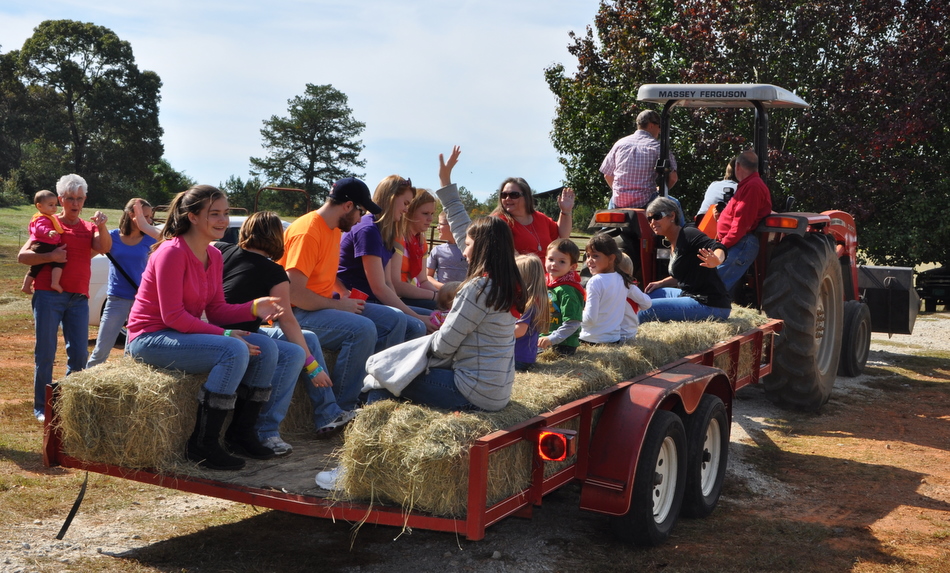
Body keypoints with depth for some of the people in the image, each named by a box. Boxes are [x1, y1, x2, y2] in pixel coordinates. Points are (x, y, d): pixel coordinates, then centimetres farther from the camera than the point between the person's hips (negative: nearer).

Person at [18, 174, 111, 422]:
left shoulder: (89, 228, 14)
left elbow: (105, 247, -7)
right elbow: (22, 255, 1)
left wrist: (102, 226, -26)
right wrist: (49, 257, -15)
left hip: (78, 298, 3)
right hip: (48, 295, -3)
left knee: (79, 354, 2)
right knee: (45, 353, -1)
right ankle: (41, 407, 5)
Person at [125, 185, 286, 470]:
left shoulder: (214, 256, 8)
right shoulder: (172, 252, -18)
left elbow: (217, 310, 7)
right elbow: (172, 316, -22)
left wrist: (254, 308, -11)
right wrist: (224, 335, -24)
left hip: (185, 333, 9)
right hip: (150, 338, -9)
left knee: (266, 347, -4)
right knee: (235, 351, -30)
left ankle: (242, 433, 7)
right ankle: (203, 445, -21)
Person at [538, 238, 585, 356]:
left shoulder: (567, 290, -15)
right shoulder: (545, 282, 10)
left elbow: (573, 323, -19)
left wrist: (551, 339, -21)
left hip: (562, 346, -8)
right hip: (542, 341, 8)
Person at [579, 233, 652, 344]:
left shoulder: (595, 282, -17)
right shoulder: (623, 280, 3)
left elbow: (590, 318, -20)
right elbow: (647, 303, 13)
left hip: (595, 339, -7)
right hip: (615, 338, 7)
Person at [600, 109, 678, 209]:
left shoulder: (620, 143, 9)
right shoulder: (657, 147, -2)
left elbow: (607, 175, 13)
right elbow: (672, 177, -10)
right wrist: (661, 190, 9)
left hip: (618, 204, 4)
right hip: (645, 203, -4)